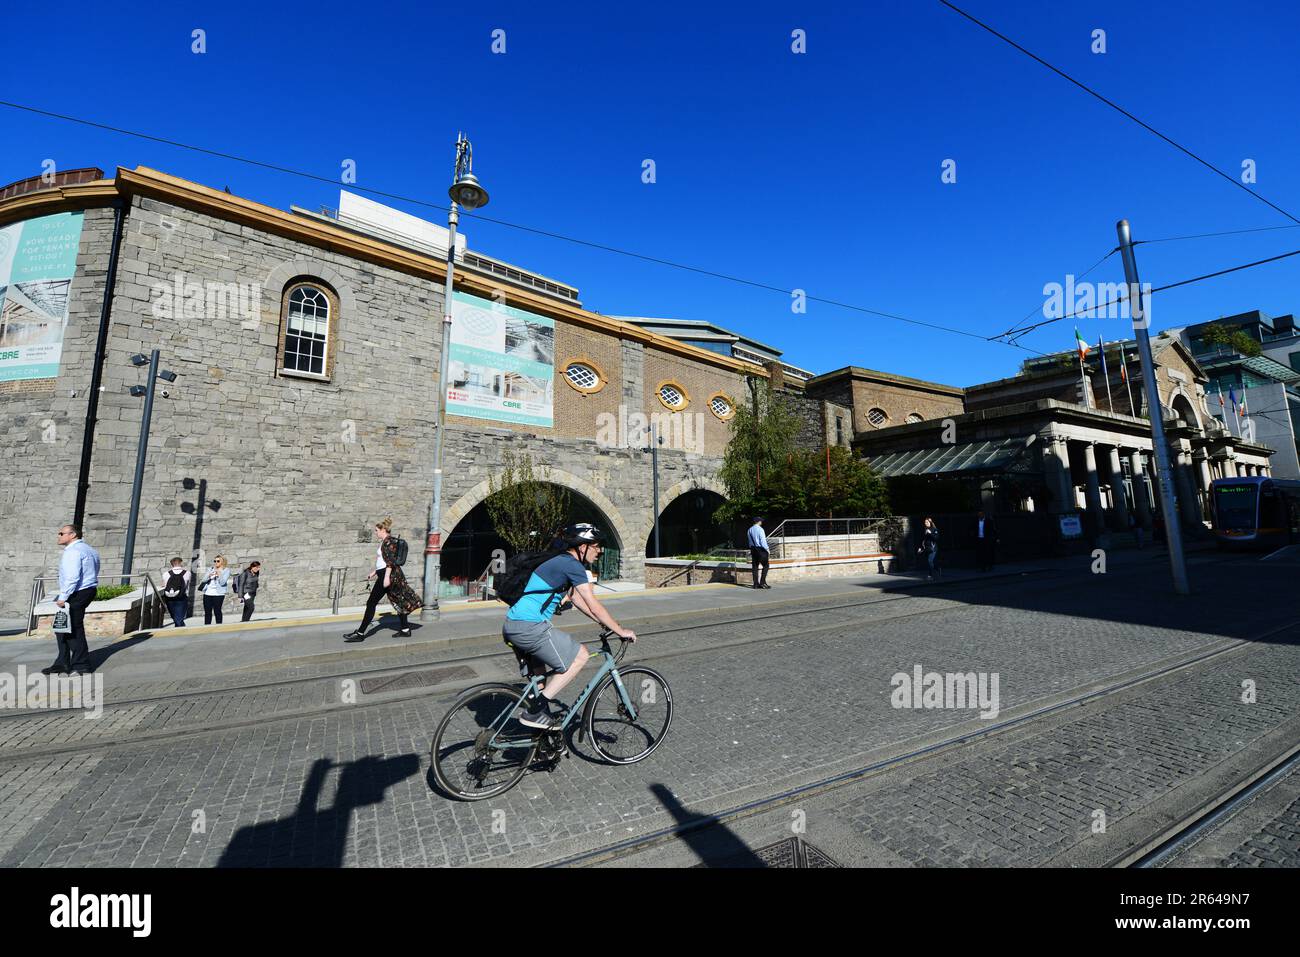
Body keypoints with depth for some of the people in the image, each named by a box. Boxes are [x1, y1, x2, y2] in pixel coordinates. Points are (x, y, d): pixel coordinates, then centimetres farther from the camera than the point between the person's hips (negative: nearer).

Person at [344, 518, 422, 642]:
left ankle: (360, 634, 3)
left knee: (371, 603, -4)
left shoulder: (388, 541, -14)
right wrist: (374, 572, 29)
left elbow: (390, 561, -22)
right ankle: (405, 630, 15)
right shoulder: (385, 541, 16)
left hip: (386, 575, -10)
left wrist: (387, 577, -25)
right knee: (398, 602, 10)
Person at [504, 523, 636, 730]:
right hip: (529, 627, -10)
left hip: (512, 626, 10)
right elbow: (594, 606, -13)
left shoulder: (561, 562, 18)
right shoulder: (572, 565, -13)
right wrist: (620, 631, -4)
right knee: (579, 656, -1)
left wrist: (606, 623, 23)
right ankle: (534, 712, 0)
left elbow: (575, 599, 24)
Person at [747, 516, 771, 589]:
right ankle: (762, 582, -4)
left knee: (755, 566, 8)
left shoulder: (750, 530, 7)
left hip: (753, 549, 7)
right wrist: (767, 550, -7)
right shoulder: (760, 529, -14)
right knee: (765, 565, 3)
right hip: (761, 549, -7)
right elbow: (763, 541, -15)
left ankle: (756, 584, 10)